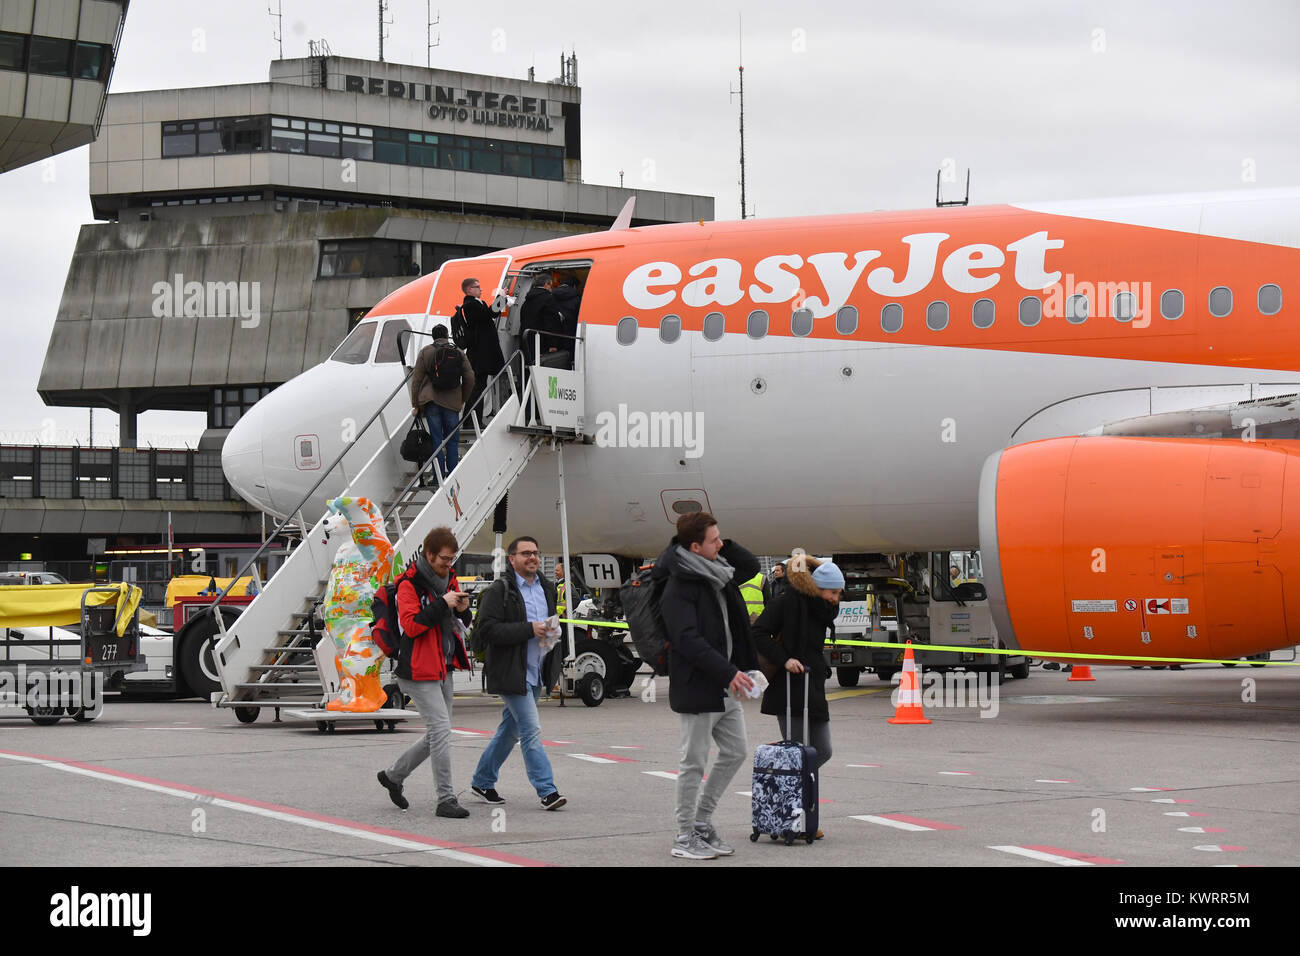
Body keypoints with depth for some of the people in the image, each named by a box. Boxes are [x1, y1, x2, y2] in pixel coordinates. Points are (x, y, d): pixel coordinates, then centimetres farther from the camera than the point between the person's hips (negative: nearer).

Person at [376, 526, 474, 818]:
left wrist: (462, 610, -3)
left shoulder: (448, 578, 11)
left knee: (438, 734, 14)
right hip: (420, 671, -9)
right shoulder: (409, 583, -13)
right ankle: (446, 800, -8)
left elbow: (463, 622, 20)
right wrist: (443, 604, -26)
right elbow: (411, 625, -23)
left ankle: (393, 775, 31)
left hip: (443, 669, 9)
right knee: (441, 731, -12)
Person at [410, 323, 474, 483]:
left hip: (431, 401, -1)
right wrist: (463, 400, 17)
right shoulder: (458, 352, 6)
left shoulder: (425, 352, 2)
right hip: (452, 402, 1)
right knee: (452, 440, 9)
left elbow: (416, 379, 0)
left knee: (436, 439, 2)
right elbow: (469, 378, 5)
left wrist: (415, 404, 5)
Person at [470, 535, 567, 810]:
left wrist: (551, 633, 5)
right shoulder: (499, 590, -10)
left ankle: (483, 781, 28)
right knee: (531, 730, -11)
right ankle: (546, 790, -10)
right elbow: (487, 629, -18)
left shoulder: (546, 588, 14)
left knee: (510, 729, 15)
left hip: (535, 672, 8)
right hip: (512, 672, -8)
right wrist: (529, 630, -21)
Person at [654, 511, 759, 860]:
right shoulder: (679, 586, -17)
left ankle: (702, 822, 23)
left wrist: (726, 547, 8)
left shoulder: (718, 574, 9)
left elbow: (751, 567, 27)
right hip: (697, 687, -9)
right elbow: (688, 640, -24)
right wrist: (729, 672, -26)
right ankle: (685, 838, 10)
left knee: (735, 752, 13)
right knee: (694, 762, 0)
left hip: (723, 687, 9)